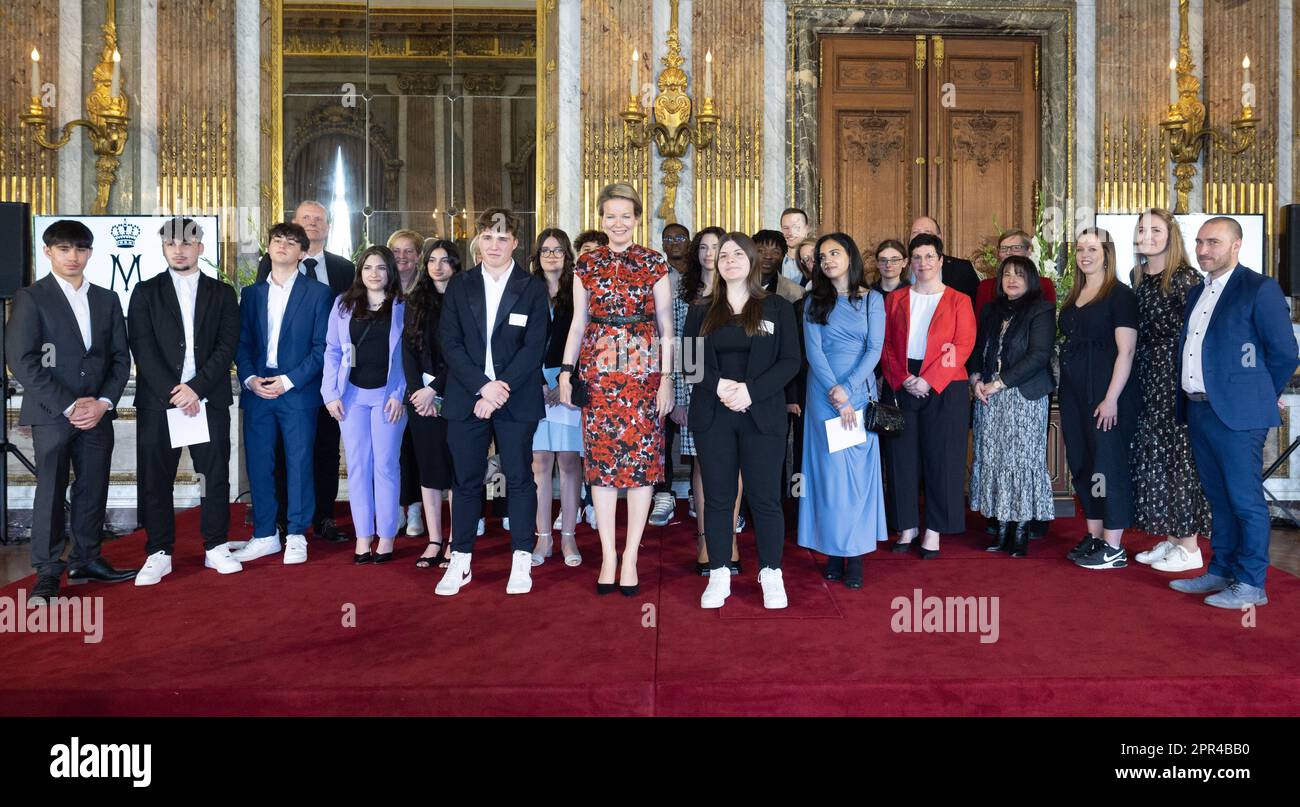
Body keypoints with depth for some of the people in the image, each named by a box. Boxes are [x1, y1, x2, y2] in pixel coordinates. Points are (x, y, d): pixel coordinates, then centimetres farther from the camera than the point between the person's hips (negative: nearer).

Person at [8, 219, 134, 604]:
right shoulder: (31, 298, -1)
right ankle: (48, 573, 8)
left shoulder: (106, 299, 12)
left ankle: (86, 560, 20)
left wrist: (102, 402, -5)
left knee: (93, 489, 8)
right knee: (51, 491, -1)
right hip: (51, 414, -4)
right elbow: (22, 361, -8)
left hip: (98, 413, 4)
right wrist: (68, 405, -13)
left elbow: (121, 357, 10)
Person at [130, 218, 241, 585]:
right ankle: (159, 553, 12)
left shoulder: (222, 293, 10)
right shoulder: (146, 292, 8)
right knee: (155, 478, 2)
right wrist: (172, 392, -12)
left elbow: (227, 347, 0)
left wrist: (196, 387, -12)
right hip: (158, 400, 0)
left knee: (215, 474, 4)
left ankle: (215, 547, 15)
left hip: (209, 399, 0)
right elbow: (142, 348, -1)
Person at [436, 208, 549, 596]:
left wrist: (502, 389, -14)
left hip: (516, 399, -2)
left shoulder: (533, 288, 2)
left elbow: (533, 347, -6)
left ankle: (522, 560, 14)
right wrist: (482, 386, -12)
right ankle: (460, 561, 16)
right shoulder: (459, 285, 8)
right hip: (466, 397, 2)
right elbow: (450, 343, 0)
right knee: (466, 480, 6)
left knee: (519, 478, 4)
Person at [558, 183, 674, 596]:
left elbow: (666, 326, 2)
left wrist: (666, 377, -4)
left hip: (644, 369, -1)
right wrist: (566, 371, 1)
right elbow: (578, 322, 10)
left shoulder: (654, 264, 4)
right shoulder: (586, 265, 9)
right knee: (601, 458, 1)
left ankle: (630, 555, 9)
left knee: (642, 457, 0)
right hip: (598, 371, 2)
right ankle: (609, 555, 10)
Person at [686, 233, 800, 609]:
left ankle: (771, 574, 13)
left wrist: (751, 390, -15)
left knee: (765, 497, 1)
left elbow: (790, 361, -2)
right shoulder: (701, 313, 12)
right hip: (713, 417, 2)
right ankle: (719, 575, 13)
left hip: (762, 416, -2)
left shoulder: (778, 308, 6)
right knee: (717, 497, 5)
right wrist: (719, 385, -14)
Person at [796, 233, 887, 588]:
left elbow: (875, 349, -2)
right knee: (830, 468, 0)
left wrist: (848, 388, -14)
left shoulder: (872, 299, 6)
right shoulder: (814, 301, 6)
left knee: (859, 468, 0)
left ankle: (856, 554, 4)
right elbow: (813, 351, -2)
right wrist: (836, 395, -12)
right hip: (824, 393, 0)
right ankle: (834, 550, 7)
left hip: (861, 391, 0)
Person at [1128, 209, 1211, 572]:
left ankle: (1190, 548, 7)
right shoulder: (1137, 277, 11)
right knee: (1151, 455, 9)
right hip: (1147, 379, 7)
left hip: (1177, 379, -7)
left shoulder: (1184, 278, -10)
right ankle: (1170, 539, 21)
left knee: (1178, 456, -3)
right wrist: (1138, 374, 11)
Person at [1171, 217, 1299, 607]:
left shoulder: (1259, 289, -8)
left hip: (1236, 414, -7)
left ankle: (1251, 584, 8)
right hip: (1198, 411, 8)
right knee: (1219, 499, 16)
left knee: (1246, 500, -1)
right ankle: (1220, 573, 25)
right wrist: (1189, 404, 12)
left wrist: (1259, 396, 2)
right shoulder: (1197, 293, 16)